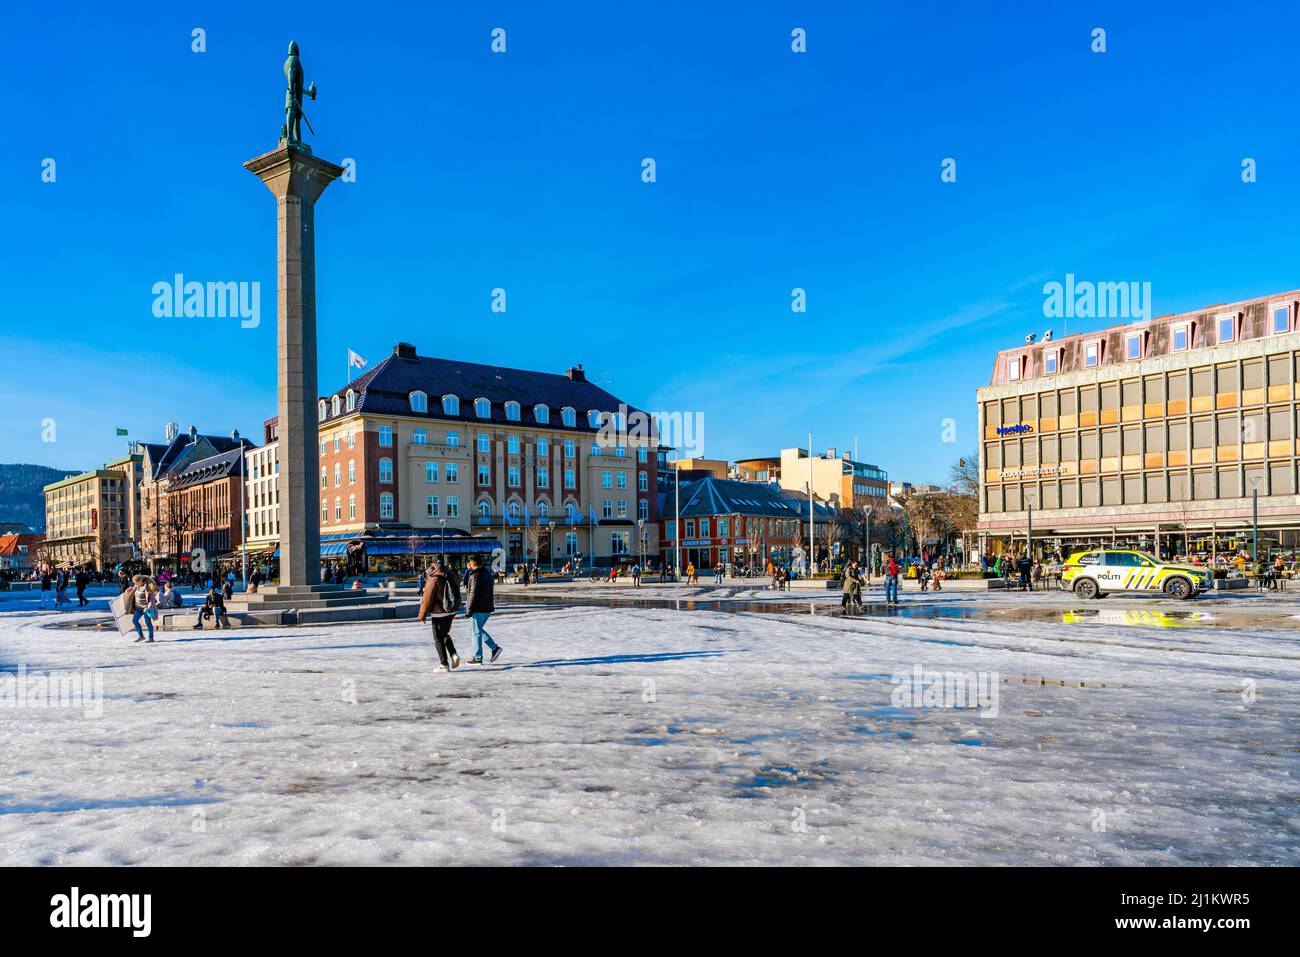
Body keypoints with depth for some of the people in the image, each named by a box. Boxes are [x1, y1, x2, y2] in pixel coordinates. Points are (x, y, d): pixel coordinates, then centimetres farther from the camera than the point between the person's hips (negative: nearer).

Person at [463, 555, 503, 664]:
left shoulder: (475, 575, -18)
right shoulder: (488, 573, 10)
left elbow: (473, 595, -20)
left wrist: (469, 610, -14)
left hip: (478, 609, -9)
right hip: (488, 608, 9)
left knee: (477, 633, 2)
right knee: (479, 630, 22)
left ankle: (478, 658, 10)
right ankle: (495, 648, 14)